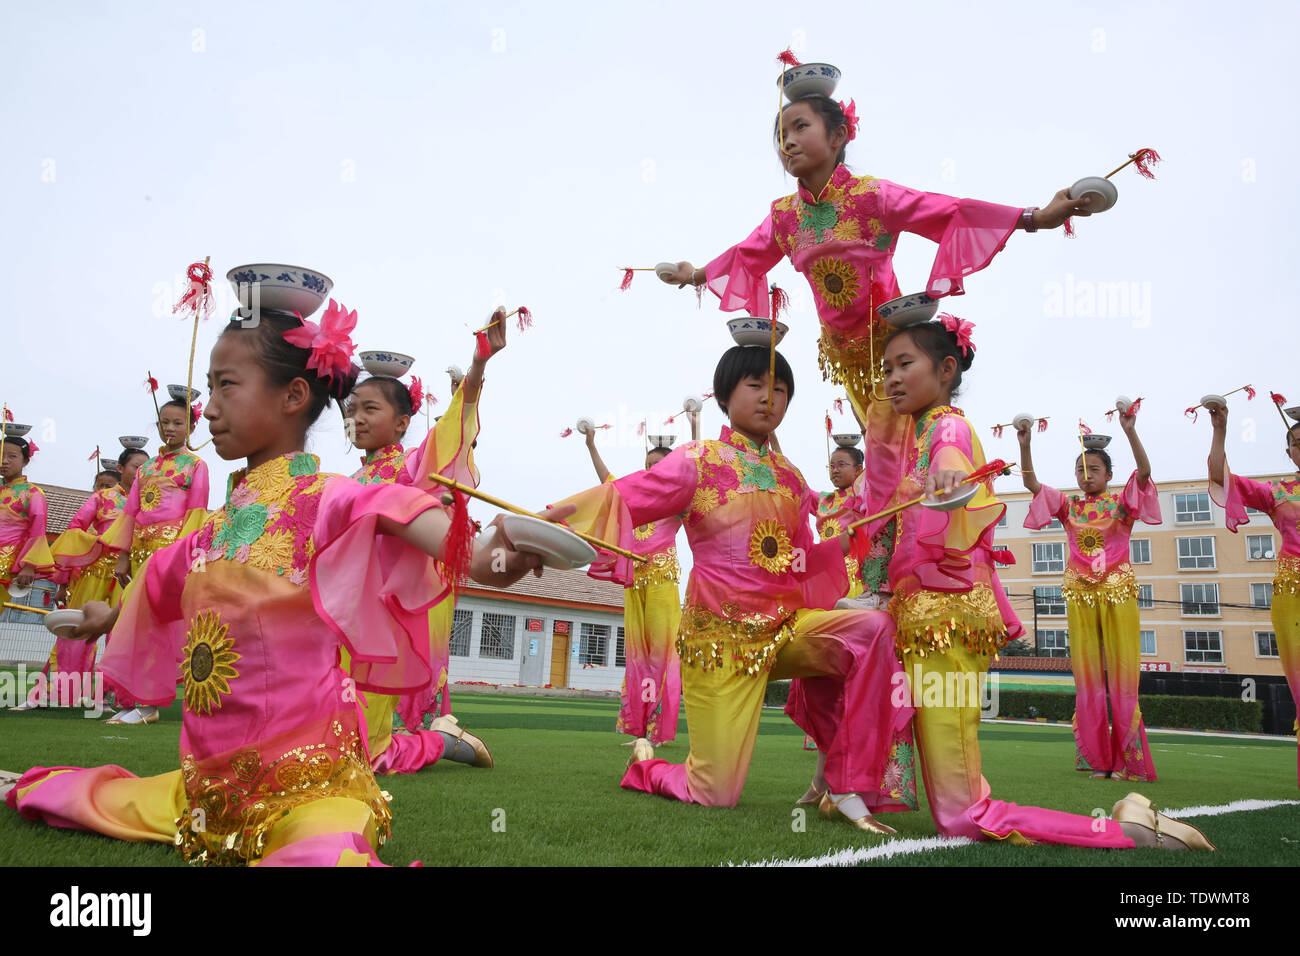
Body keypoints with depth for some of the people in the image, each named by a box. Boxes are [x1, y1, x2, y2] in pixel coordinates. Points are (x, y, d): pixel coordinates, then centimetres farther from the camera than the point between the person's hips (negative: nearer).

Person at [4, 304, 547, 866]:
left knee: (322, 855, -40)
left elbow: (395, 514, -32)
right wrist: (111, 614, 51)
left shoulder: (325, 500, -11)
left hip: (309, 775, -8)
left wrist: (476, 560, -54)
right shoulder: (219, 523, 10)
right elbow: (167, 582, 31)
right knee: (56, 797, 23)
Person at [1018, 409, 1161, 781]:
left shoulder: (1122, 502, 4)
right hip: (1079, 592, 2)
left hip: (1118, 590, -2)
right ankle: (1095, 759, 7)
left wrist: (1130, 431, -25)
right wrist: (1025, 446, -14)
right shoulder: (1068, 506, 10)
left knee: (1122, 673, -4)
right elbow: (1032, 483, 0)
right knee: (1087, 675, 2)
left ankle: (1128, 760, 2)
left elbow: (1144, 471, -13)